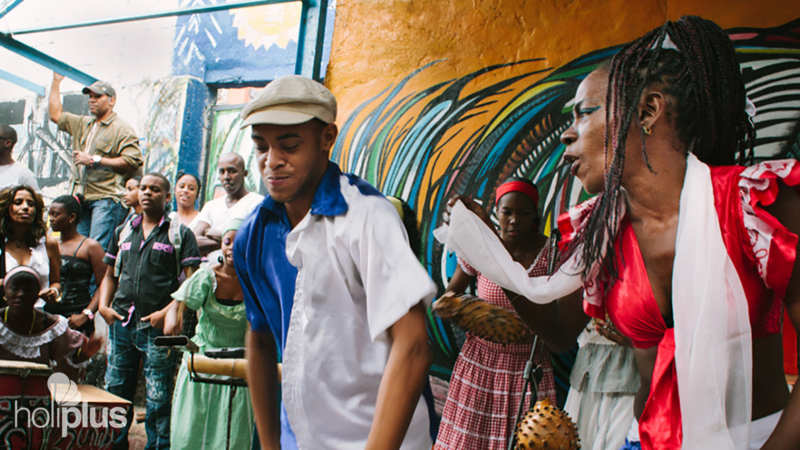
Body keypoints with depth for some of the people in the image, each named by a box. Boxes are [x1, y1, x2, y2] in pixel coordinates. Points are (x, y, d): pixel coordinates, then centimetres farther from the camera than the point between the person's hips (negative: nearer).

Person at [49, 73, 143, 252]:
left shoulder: (122, 129, -3)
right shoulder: (83, 124, 23)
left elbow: (132, 162, -14)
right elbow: (56, 114, 33)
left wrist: (94, 160, -12)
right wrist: (56, 81, 30)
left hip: (106, 198, -8)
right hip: (82, 198, 8)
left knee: (98, 249, -16)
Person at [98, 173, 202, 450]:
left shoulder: (180, 234, 1)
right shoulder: (124, 232, 16)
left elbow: (192, 281, -6)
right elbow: (110, 275, 21)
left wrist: (167, 312, -15)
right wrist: (104, 305, 5)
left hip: (157, 327, -5)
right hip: (121, 323, 5)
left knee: (158, 401, 1)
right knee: (114, 392, 12)